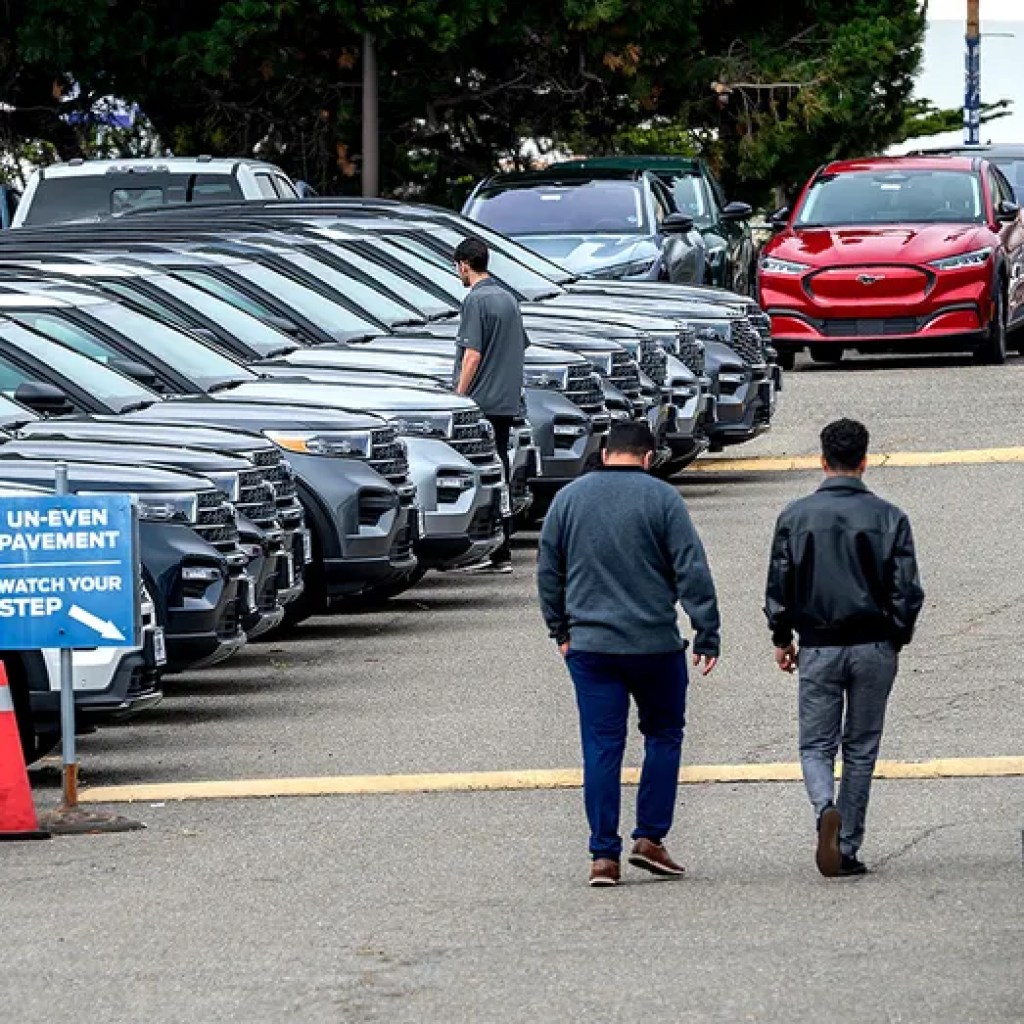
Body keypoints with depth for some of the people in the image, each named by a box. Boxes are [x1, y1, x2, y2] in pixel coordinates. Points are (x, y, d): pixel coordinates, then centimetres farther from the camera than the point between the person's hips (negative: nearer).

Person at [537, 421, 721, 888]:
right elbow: (692, 572, -8)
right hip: (655, 643, -2)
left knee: (601, 746, 3)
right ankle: (650, 838, 9)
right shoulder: (661, 498, -5)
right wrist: (707, 635, -4)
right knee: (663, 735, 15)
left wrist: (561, 631, 22)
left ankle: (604, 856, 0)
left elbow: (548, 572, 12)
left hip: (589, 645, 2)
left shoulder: (569, 498, 5)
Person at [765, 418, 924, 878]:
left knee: (816, 747, 8)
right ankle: (847, 850, 10)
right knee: (861, 750, 11)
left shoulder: (795, 517, -3)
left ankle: (827, 810, -22)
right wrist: (897, 640, 10)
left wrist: (781, 638, 13)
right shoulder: (889, 518, -4)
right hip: (873, 648, 0)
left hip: (818, 649, 0)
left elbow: (778, 586, 0)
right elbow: (907, 590, -4)